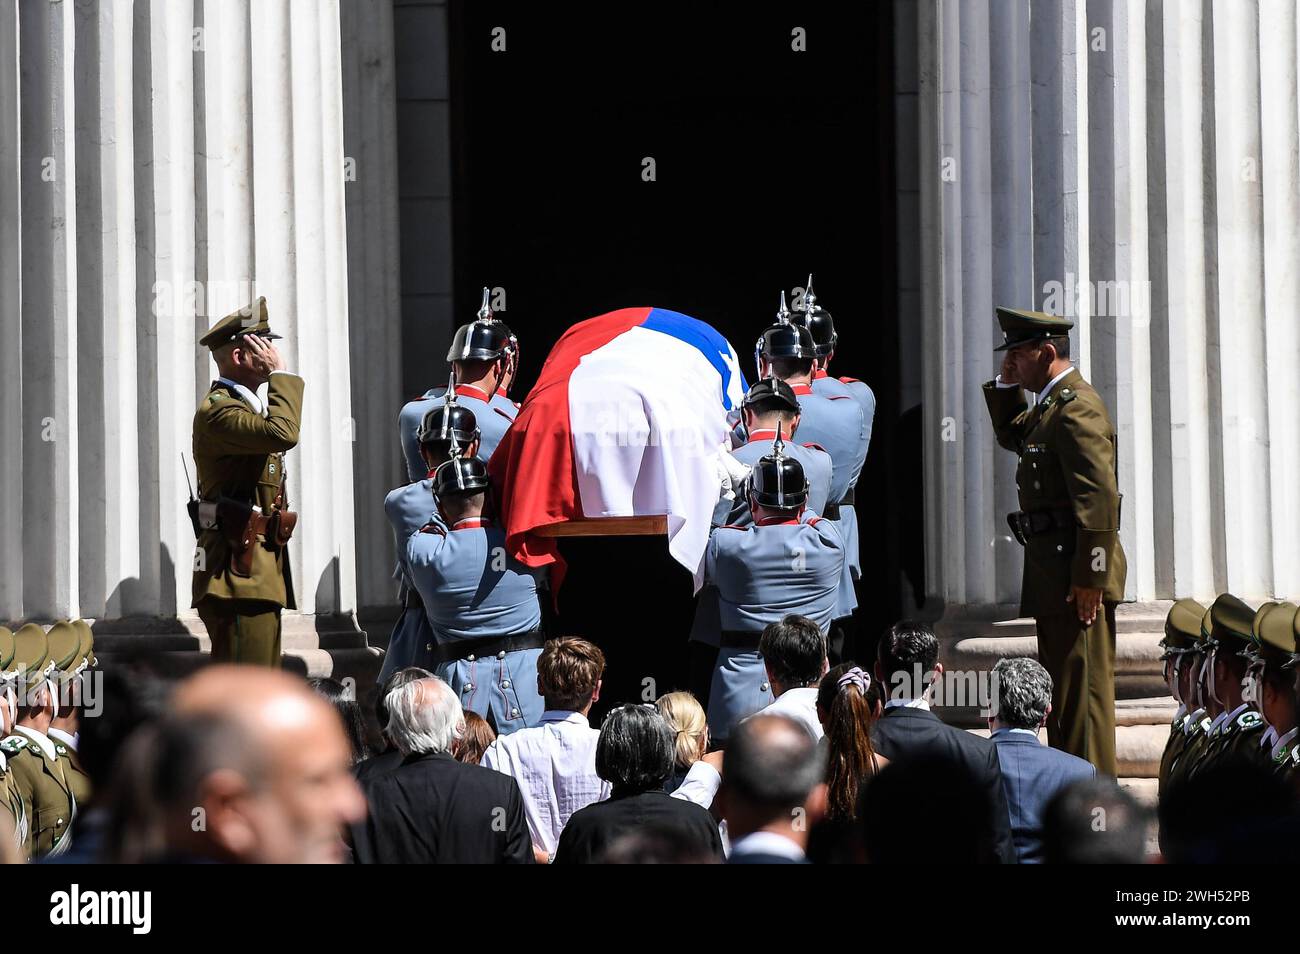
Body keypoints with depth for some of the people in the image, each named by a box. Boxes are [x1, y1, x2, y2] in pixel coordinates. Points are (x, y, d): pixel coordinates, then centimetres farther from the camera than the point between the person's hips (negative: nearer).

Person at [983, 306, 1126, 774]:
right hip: (1054, 575, 11)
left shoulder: (1077, 409, -18)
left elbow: (1099, 496, -24)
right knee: (1061, 685, 16)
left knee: (1083, 687, -8)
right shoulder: (1052, 405, 15)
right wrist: (1005, 385, 16)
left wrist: (1090, 578, -24)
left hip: (1077, 577, -11)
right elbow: (1011, 436, 34)